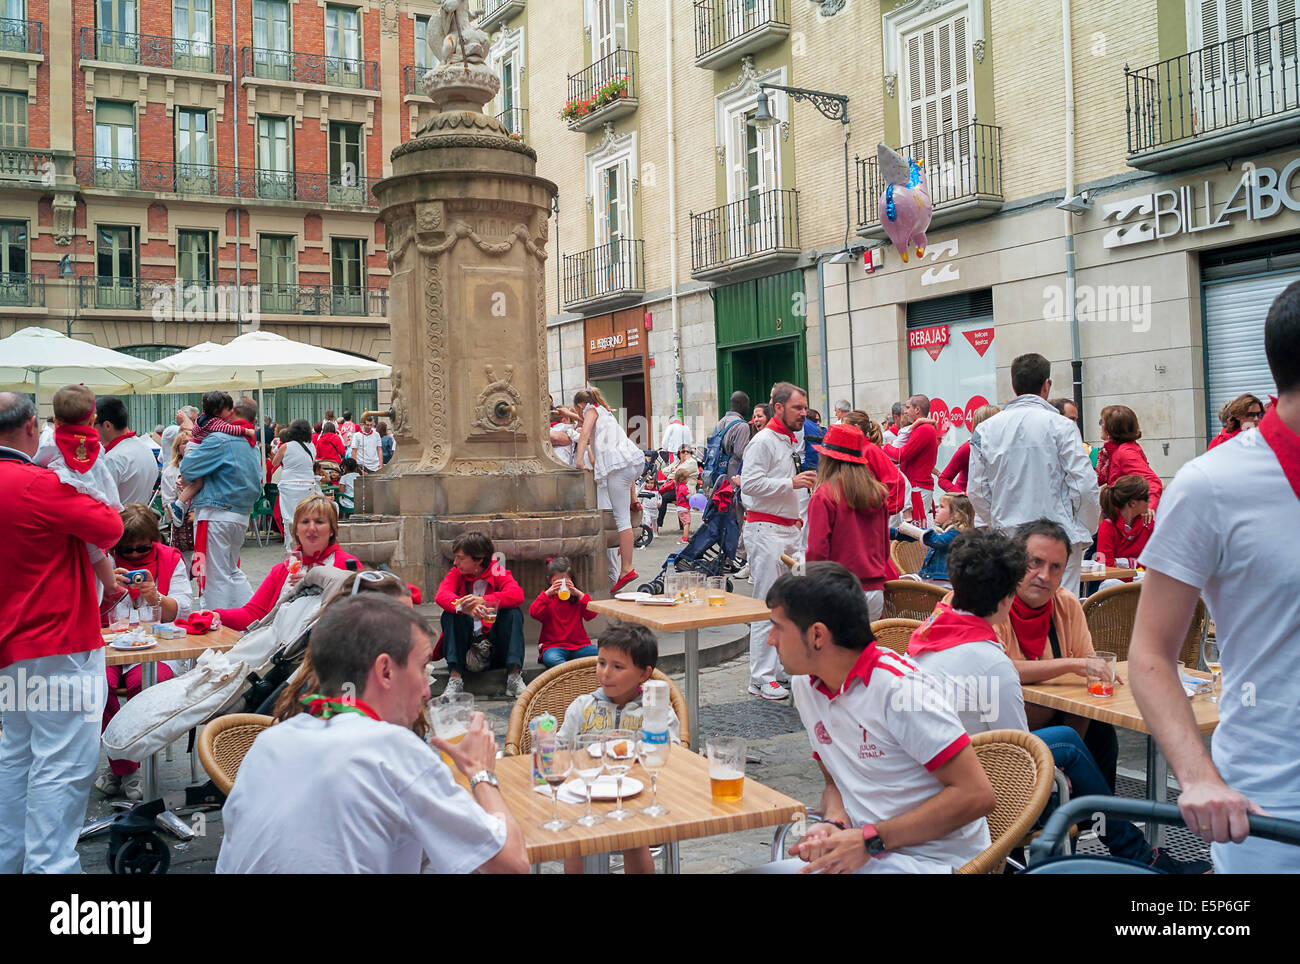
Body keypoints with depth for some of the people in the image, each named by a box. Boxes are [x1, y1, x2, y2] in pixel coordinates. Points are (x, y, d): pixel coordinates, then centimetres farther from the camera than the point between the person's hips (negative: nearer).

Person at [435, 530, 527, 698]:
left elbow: (517, 595, -23)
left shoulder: (497, 572, -2)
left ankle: (514, 676, -30)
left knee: (513, 613, -22)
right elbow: (441, 595, -19)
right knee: (450, 614, -22)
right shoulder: (456, 574, 3)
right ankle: (454, 678, -30)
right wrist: (463, 606, -42)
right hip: (466, 645, 1)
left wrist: (483, 601, -38)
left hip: (494, 645, -1)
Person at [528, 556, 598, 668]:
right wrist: (548, 593, -14)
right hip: (553, 646, -2)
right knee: (552, 659, -39)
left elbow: (592, 614, -2)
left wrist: (579, 594, -10)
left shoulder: (577, 596, 15)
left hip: (579, 645, 2)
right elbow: (534, 613, -8)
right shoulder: (546, 597, 12)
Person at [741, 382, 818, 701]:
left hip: (787, 529, 10)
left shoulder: (788, 441, 19)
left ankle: (784, 666, 21)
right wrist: (791, 483, -22)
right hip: (766, 530, -10)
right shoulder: (763, 441, -11)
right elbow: (749, 483, -22)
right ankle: (761, 679, -7)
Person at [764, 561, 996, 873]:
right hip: (866, 847, 7)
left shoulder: (898, 687, -20)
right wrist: (832, 825, -9)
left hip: (931, 859, -7)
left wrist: (870, 840, -21)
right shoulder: (805, 684, 5)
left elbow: (976, 795, -19)